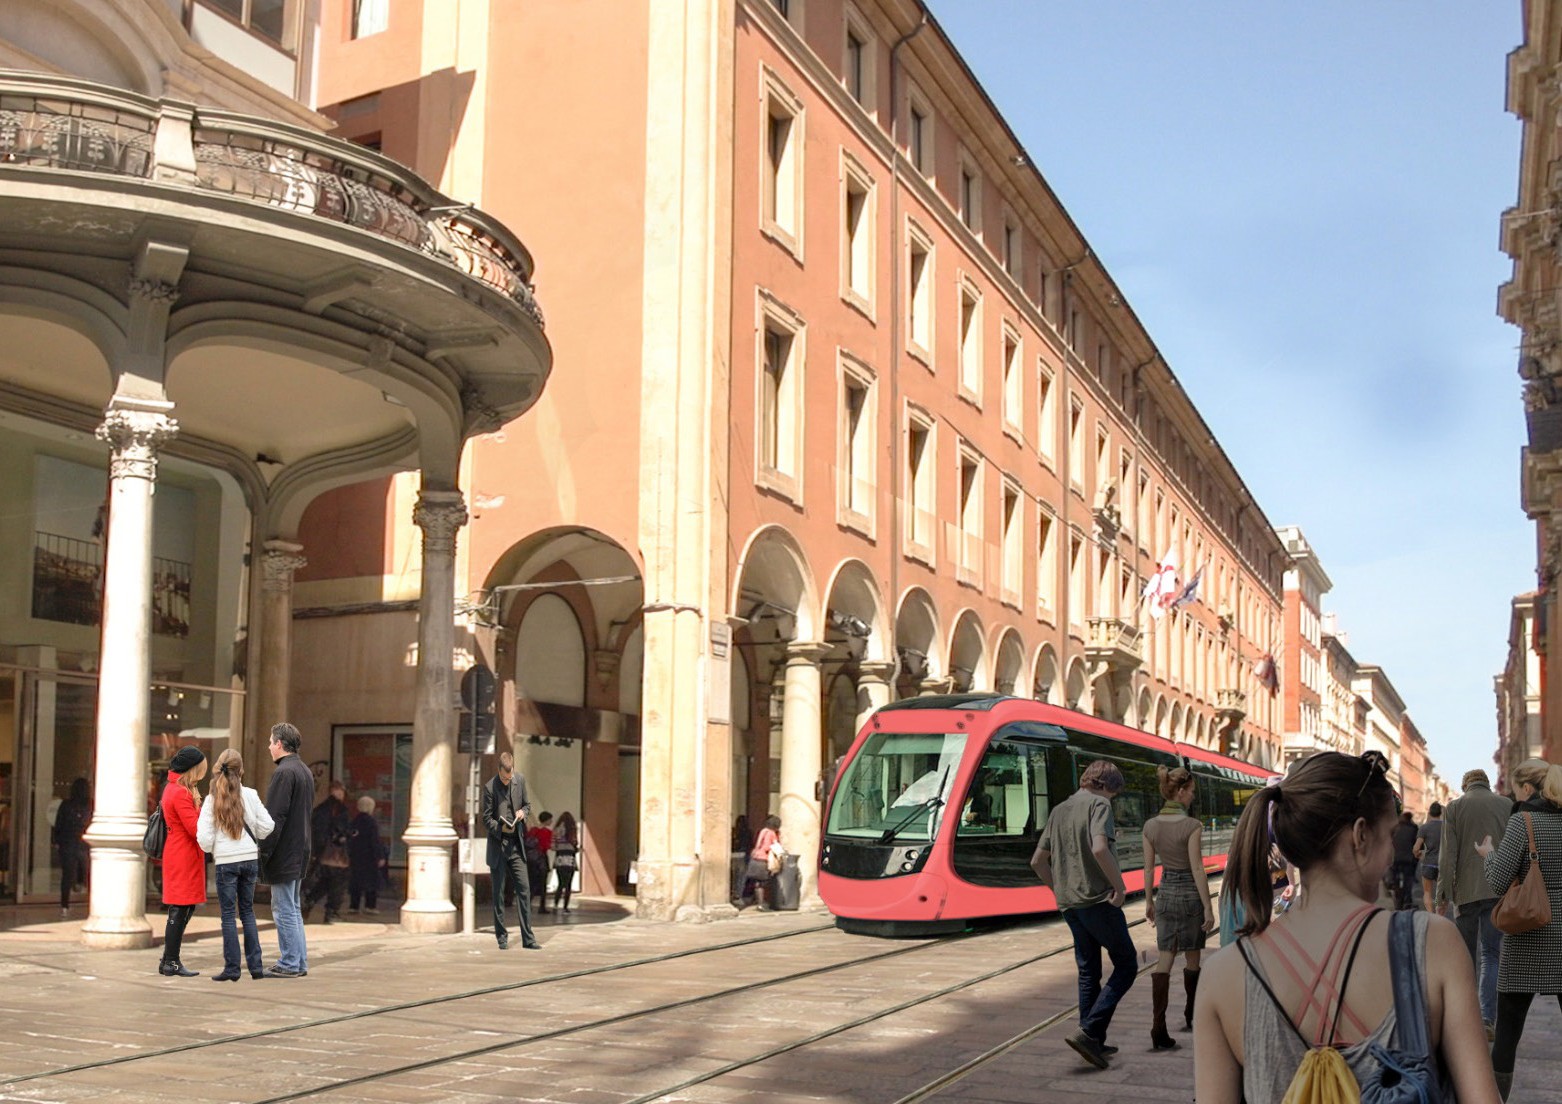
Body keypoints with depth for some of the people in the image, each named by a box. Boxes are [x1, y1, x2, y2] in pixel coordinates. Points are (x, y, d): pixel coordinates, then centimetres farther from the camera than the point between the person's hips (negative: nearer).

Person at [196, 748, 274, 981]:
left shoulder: (212, 800, -6)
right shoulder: (250, 795, -3)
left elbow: (204, 838, -10)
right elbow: (267, 826, -3)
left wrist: (211, 850, 12)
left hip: (226, 862, -2)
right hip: (250, 859, 2)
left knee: (228, 914, 4)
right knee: (247, 912, 12)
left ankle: (232, 968, 3)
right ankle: (256, 965, 10)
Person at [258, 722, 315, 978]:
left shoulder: (283, 772, -16)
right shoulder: (305, 772, 14)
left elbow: (275, 817, -20)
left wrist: (264, 851, -17)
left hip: (283, 851, -10)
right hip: (300, 851, 10)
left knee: (283, 910, -3)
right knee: (292, 909, 15)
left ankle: (289, 964, 1)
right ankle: (299, 963, 19)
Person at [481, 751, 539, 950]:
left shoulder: (520, 779, 2)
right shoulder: (489, 788, -11)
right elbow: (486, 819, -6)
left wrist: (523, 812, -8)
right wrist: (501, 827, -23)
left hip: (516, 844, 3)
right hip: (497, 845, -3)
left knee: (524, 889, 0)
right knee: (498, 893, 4)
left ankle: (528, 938, 3)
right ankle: (501, 936, 14)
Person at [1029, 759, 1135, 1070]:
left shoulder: (1059, 810, 16)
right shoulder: (1099, 805, -8)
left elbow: (1037, 861, 17)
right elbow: (1099, 849, -26)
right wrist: (1119, 886, -16)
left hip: (1069, 904, 8)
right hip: (1098, 900, -8)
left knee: (1088, 971, 15)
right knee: (1126, 965, 2)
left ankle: (1094, 1043, 18)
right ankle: (1089, 1032, -9)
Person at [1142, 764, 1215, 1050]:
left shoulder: (1151, 825, 0)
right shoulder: (1191, 826, -16)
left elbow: (1149, 867, 6)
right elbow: (1197, 869, -15)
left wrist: (1149, 901, 16)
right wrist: (1208, 908, -10)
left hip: (1165, 892, 4)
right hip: (1190, 893, -4)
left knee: (1164, 960, 2)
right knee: (1192, 958, 15)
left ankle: (1158, 1026, -10)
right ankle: (1191, 1015, 33)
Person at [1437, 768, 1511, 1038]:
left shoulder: (1454, 808, 0)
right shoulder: (1507, 805, 5)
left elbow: (1448, 854, -5)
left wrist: (1443, 893, -2)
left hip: (1466, 889, -1)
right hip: (1498, 891, 1)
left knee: (1467, 955, 11)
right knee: (1492, 954, 5)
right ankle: (1488, 1017, -8)